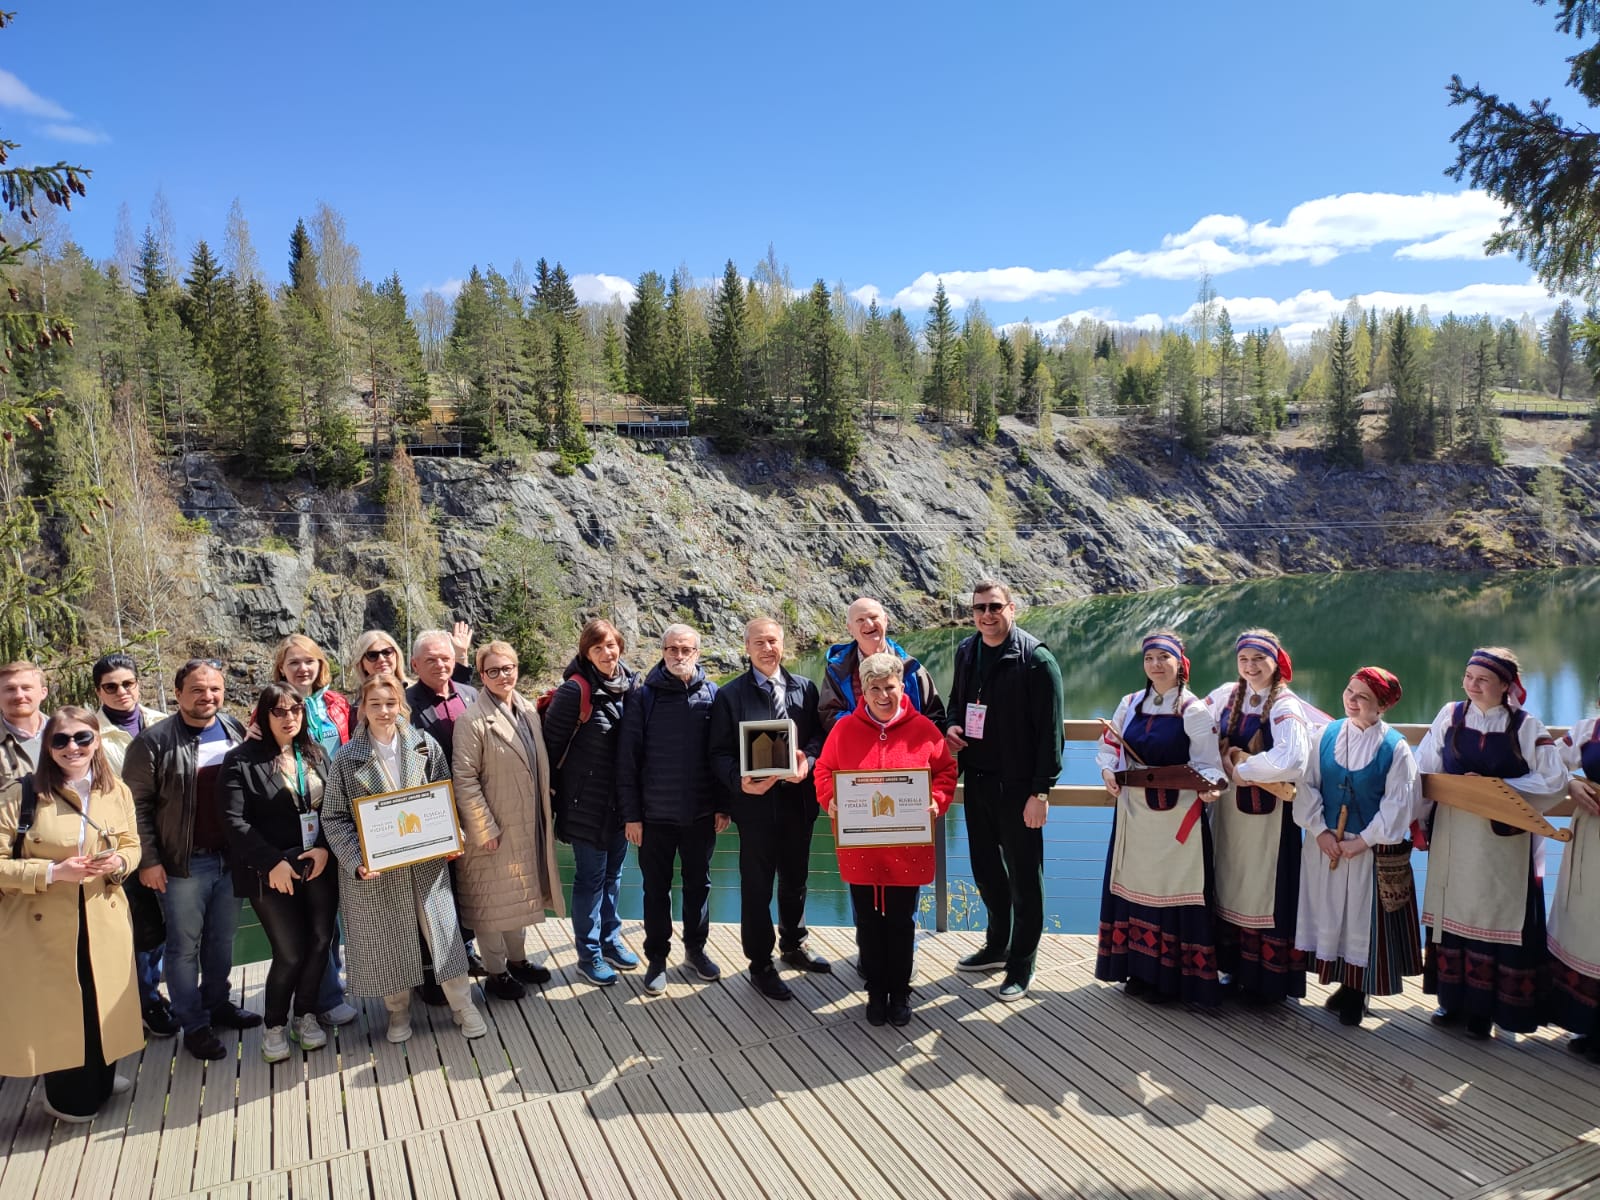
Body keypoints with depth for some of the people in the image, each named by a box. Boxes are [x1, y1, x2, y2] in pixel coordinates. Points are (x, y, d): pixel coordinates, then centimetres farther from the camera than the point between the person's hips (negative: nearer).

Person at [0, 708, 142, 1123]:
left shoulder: (116, 792, -2)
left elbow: (131, 845, 10)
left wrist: (119, 863, -12)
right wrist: (52, 871, -23)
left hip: (103, 920, 3)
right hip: (42, 925, -3)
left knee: (102, 1002, 14)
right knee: (53, 1008, 9)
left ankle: (101, 1078, 40)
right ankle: (69, 1094, 32)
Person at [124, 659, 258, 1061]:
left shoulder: (236, 732, 3)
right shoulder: (154, 742, -10)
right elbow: (137, 805, -9)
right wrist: (148, 860, -11)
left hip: (231, 858, 4)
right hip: (183, 863, -4)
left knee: (223, 939, 17)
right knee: (185, 945, 7)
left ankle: (217, 1004, 34)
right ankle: (194, 1024, 19)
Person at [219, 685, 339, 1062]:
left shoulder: (316, 752, 8)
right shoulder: (242, 760, -6)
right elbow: (234, 820, -11)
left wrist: (325, 848, -9)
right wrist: (272, 862, -15)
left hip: (320, 866, 4)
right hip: (273, 872, -4)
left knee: (320, 942, 5)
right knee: (290, 953, -2)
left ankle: (306, 1015, 26)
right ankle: (274, 1025, 21)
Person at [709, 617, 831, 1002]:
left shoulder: (804, 688, 6)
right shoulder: (730, 694, -2)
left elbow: (818, 735, 4)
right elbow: (720, 753, -4)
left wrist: (808, 761, -16)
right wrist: (740, 781, -21)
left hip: (798, 798, 3)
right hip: (755, 801, -3)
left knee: (795, 878, 18)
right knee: (757, 885, 5)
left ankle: (793, 945, 40)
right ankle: (761, 964, 19)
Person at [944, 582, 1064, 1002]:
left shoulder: (1035, 658, -13)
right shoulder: (966, 652, 8)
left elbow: (1050, 729, -15)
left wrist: (1041, 791, -18)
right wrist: (951, 726, 0)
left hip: (1017, 786, -7)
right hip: (976, 779, 7)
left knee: (1024, 877, 5)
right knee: (986, 869, 18)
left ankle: (1021, 966, 18)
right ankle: (998, 946, 37)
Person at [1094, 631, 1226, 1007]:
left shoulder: (1193, 711, -7)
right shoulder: (1130, 704, 7)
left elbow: (1208, 764, -11)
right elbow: (1109, 744, 14)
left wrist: (1210, 786, -31)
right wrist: (1108, 772, -6)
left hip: (1177, 818, -5)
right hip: (1134, 813, 5)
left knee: (1173, 892, 1)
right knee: (1135, 887, 10)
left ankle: (1171, 978, 13)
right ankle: (1139, 969, 23)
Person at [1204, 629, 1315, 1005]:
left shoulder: (1286, 707, -12)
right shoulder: (1227, 695, 4)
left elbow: (1291, 760, -26)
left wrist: (1241, 770, -17)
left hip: (1268, 814, -6)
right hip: (1228, 809, 6)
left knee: (1265, 889, 2)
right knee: (1232, 886, 12)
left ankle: (1270, 980, 14)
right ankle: (1237, 969, 24)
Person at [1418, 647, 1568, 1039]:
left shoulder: (1526, 726, -5)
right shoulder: (1449, 717, 0)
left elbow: (1554, 780, -9)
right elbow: (1424, 771, 2)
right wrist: (1416, 818, -7)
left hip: (1504, 841, -2)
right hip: (1452, 836, 2)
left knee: (1498, 917, 4)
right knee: (1454, 912, 10)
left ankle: (1485, 1006, 16)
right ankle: (1454, 997, 22)